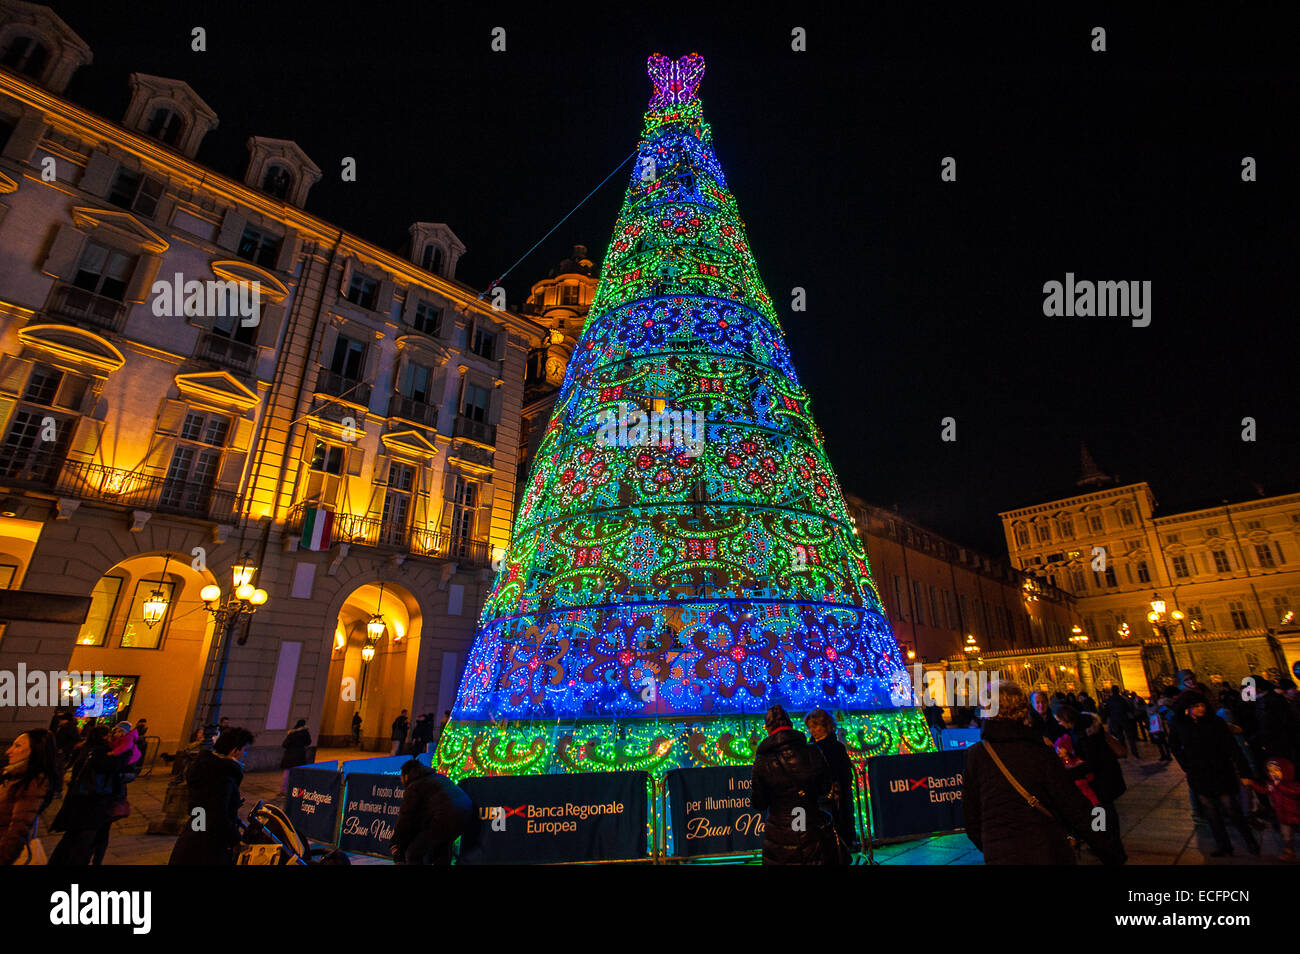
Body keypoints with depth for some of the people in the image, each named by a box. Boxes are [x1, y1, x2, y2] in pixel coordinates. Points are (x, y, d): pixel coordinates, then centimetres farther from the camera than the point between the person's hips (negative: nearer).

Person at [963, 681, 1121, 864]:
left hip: (1000, 856, 0)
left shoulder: (975, 755, -7)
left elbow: (971, 817, 0)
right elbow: (1075, 808, -7)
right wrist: (1108, 854, 6)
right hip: (1049, 853, 0)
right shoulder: (1041, 752, -9)